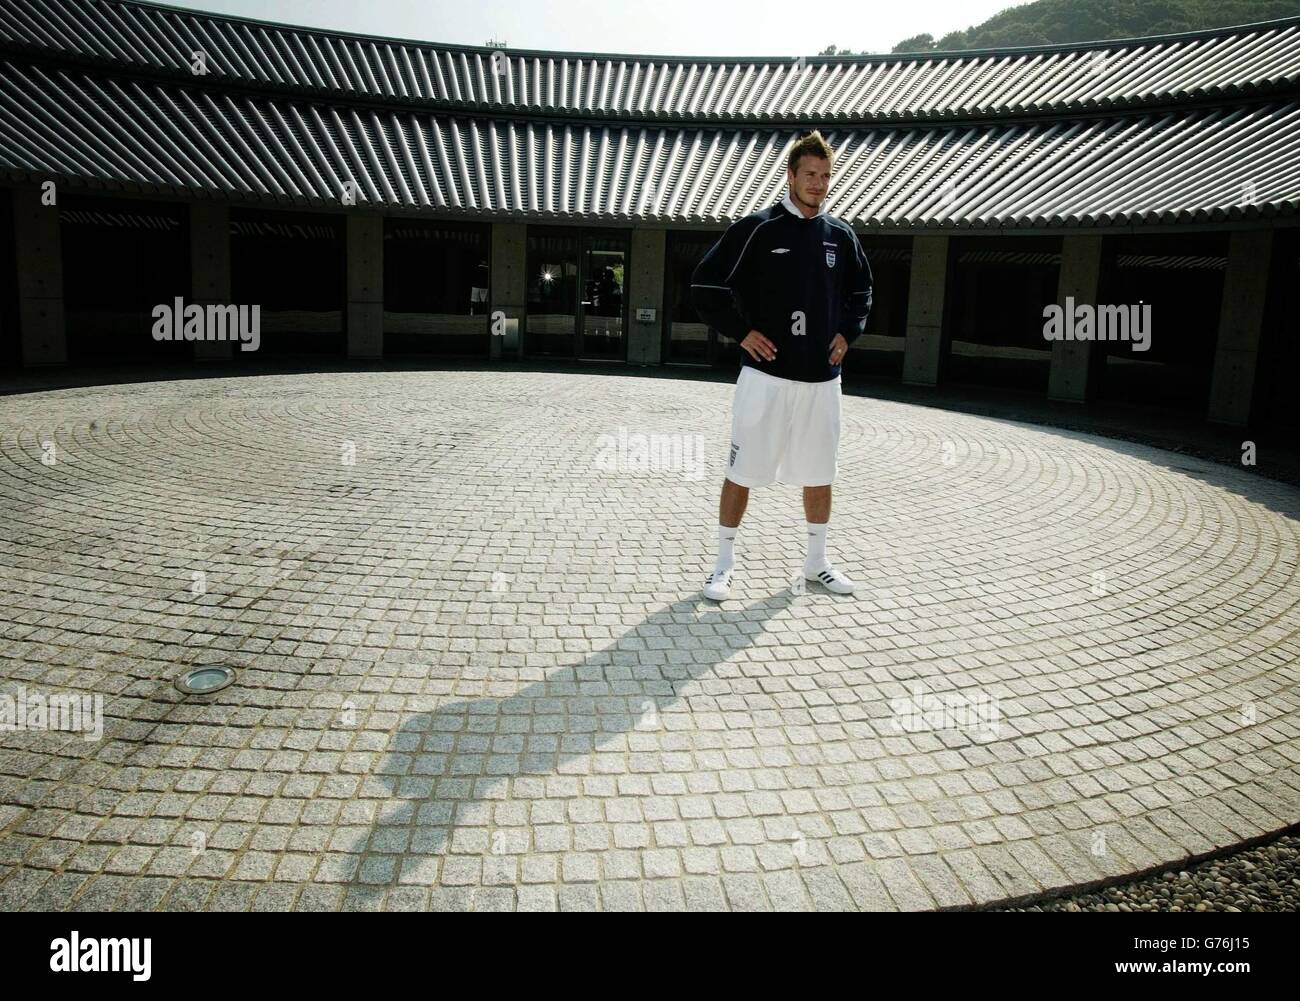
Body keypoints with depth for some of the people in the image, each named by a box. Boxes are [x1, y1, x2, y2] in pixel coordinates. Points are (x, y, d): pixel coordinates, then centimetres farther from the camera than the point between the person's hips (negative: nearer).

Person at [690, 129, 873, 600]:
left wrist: (847, 332, 10)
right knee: (742, 471, 1)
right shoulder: (757, 228, -6)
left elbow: (861, 292, 25)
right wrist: (740, 331, -9)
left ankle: (816, 562, 27)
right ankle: (724, 564, 14)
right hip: (766, 374, -4)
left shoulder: (841, 235, 8)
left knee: (819, 473, 11)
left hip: (822, 378, 5)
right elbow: (705, 284, -4)